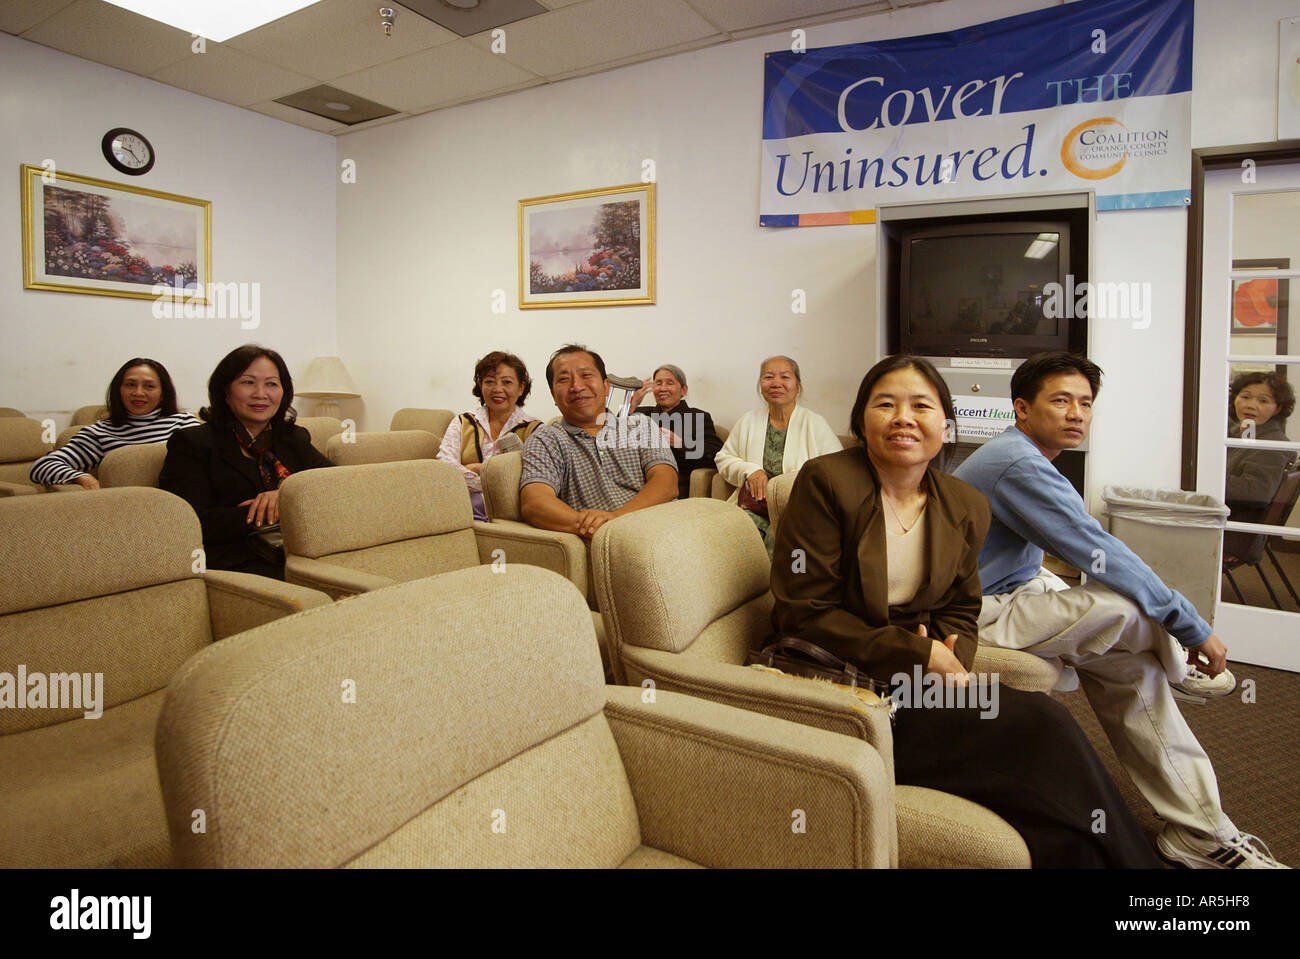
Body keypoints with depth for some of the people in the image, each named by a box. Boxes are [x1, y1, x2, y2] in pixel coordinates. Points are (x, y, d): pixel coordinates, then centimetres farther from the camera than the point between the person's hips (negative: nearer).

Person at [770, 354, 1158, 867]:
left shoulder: (965, 507, 7)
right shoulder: (826, 481, -12)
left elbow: (960, 610, 14)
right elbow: (803, 613, -14)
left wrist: (948, 659, -10)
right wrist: (915, 655, -17)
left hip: (923, 675, 6)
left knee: (1043, 718, -19)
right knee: (1039, 728, -17)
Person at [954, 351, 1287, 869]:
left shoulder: (1022, 457, 16)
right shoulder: (1019, 464, -20)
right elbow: (1102, 558, -21)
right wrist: (1195, 628, -11)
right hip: (982, 616, -11)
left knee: (1133, 667, 6)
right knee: (1133, 605, -22)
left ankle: (1200, 832, 13)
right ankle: (1178, 665, 15)